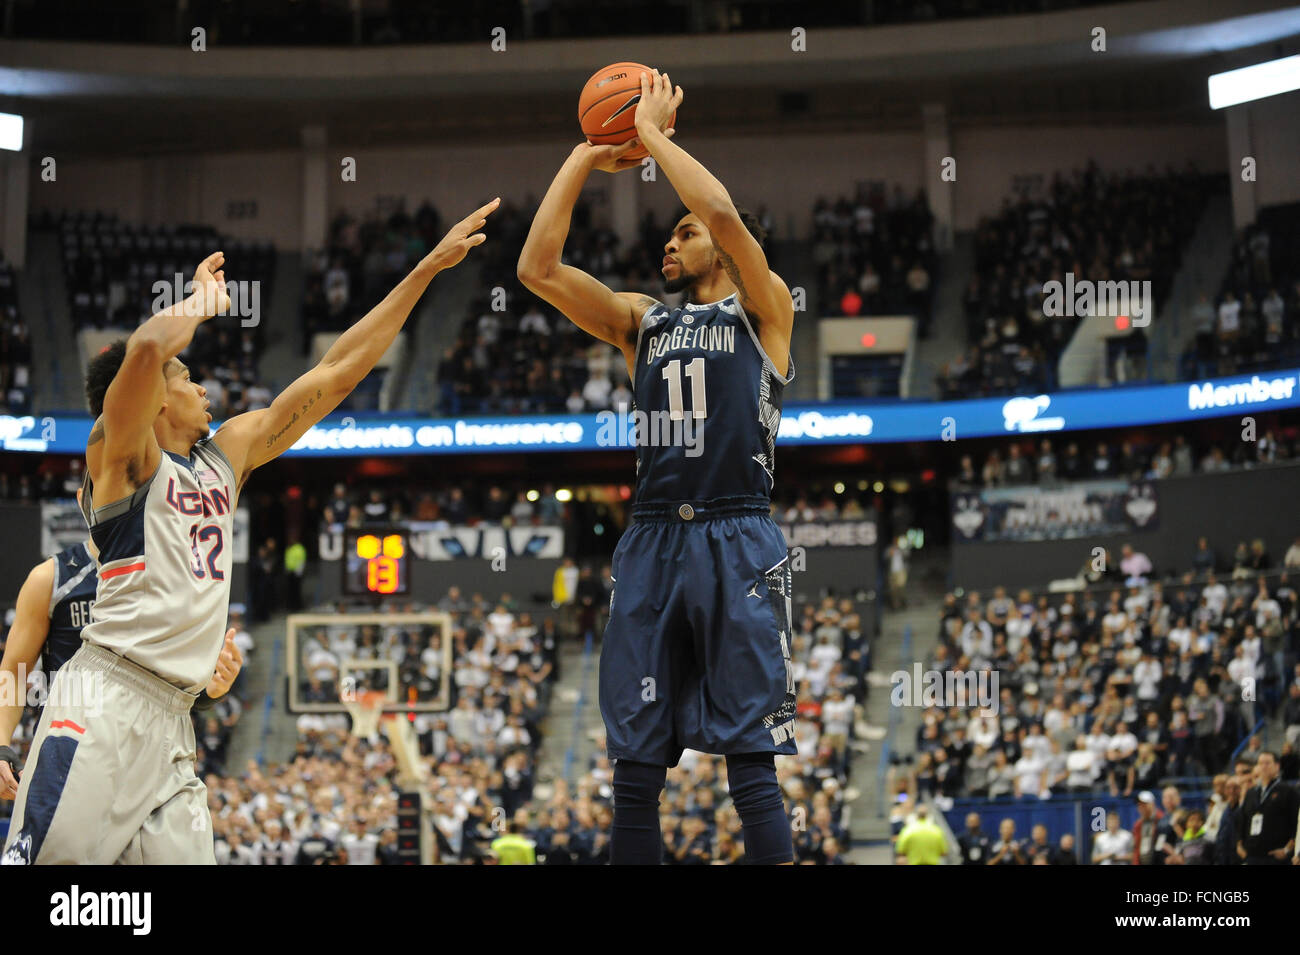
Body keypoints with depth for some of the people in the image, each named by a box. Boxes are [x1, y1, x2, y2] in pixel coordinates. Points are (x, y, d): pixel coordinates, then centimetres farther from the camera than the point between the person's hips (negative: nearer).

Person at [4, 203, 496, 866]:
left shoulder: (227, 454, 20)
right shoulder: (120, 452, 0)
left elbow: (336, 373, 21)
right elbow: (147, 347, -23)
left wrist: (427, 269, 21)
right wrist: (202, 300, -1)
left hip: (171, 719, 7)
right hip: (105, 699, -7)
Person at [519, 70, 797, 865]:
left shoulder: (763, 311, 5)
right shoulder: (641, 321, 19)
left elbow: (723, 211, -12)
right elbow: (537, 268, 8)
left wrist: (653, 130, -1)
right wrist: (587, 157, 8)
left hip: (738, 542, -5)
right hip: (653, 540, 5)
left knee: (751, 759, -7)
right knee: (636, 764, 4)